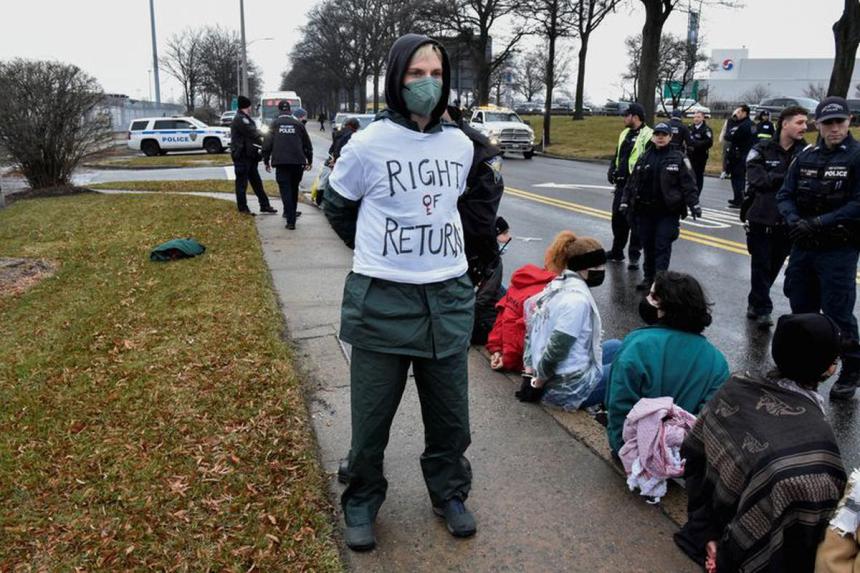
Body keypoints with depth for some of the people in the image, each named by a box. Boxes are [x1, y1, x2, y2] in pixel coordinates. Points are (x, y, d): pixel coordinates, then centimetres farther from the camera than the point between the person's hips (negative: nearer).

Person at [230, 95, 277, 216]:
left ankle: (264, 205, 20)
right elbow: (253, 134, -19)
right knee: (242, 182, -2)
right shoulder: (239, 119, -15)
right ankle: (243, 208, 5)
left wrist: (262, 140, -5)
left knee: (256, 181, 14)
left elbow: (254, 133, 12)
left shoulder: (246, 119, 18)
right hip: (241, 156, -10)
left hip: (249, 156, 10)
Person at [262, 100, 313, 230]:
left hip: (281, 162, -2)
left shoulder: (274, 124, 4)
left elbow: (267, 144, 1)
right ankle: (290, 213, 29)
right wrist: (309, 161, 21)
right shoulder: (298, 124, 8)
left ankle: (291, 220, -13)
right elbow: (307, 144, 11)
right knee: (294, 189, 17)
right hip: (297, 162, 2)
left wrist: (266, 161, 11)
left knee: (285, 190, -3)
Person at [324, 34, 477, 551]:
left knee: (450, 414, 15)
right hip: (382, 299, -3)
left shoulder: (461, 145, 4)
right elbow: (338, 210, 7)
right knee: (372, 416, 10)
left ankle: (449, 494, 38)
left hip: (449, 297, 4)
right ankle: (362, 503, 32)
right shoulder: (368, 145, -9)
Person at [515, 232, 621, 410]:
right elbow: (557, 348, -24)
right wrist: (538, 383, -12)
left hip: (553, 376, 9)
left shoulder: (558, 284, 6)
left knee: (615, 347, 24)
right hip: (571, 388, -9)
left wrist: (530, 372, 9)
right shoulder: (578, 298, -22)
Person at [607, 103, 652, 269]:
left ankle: (634, 255, 7)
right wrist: (612, 171, 8)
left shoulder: (647, 135, -12)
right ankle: (617, 251, 28)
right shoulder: (625, 133, 15)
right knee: (618, 218, 15)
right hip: (621, 184, 8)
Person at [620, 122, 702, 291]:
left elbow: (688, 183, -5)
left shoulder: (678, 158, -1)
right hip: (645, 210, 4)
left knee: (662, 246, -6)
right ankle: (649, 277, 24)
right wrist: (625, 201, 3)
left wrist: (694, 204, -12)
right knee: (648, 245, 11)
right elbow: (632, 182, 10)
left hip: (668, 212, -4)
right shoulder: (644, 158, 9)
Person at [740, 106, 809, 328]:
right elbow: (758, 179, -18)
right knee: (761, 266, 2)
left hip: (788, 222, 3)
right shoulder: (762, 150, -5)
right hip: (762, 218, -3)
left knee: (773, 267, 13)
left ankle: (756, 302, 29)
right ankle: (762, 309, 10)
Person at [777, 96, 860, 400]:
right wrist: (795, 221, -13)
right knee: (801, 308, 16)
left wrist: (817, 223, -19)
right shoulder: (805, 156, 6)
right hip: (803, 246, 5)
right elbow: (785, 195, 5)